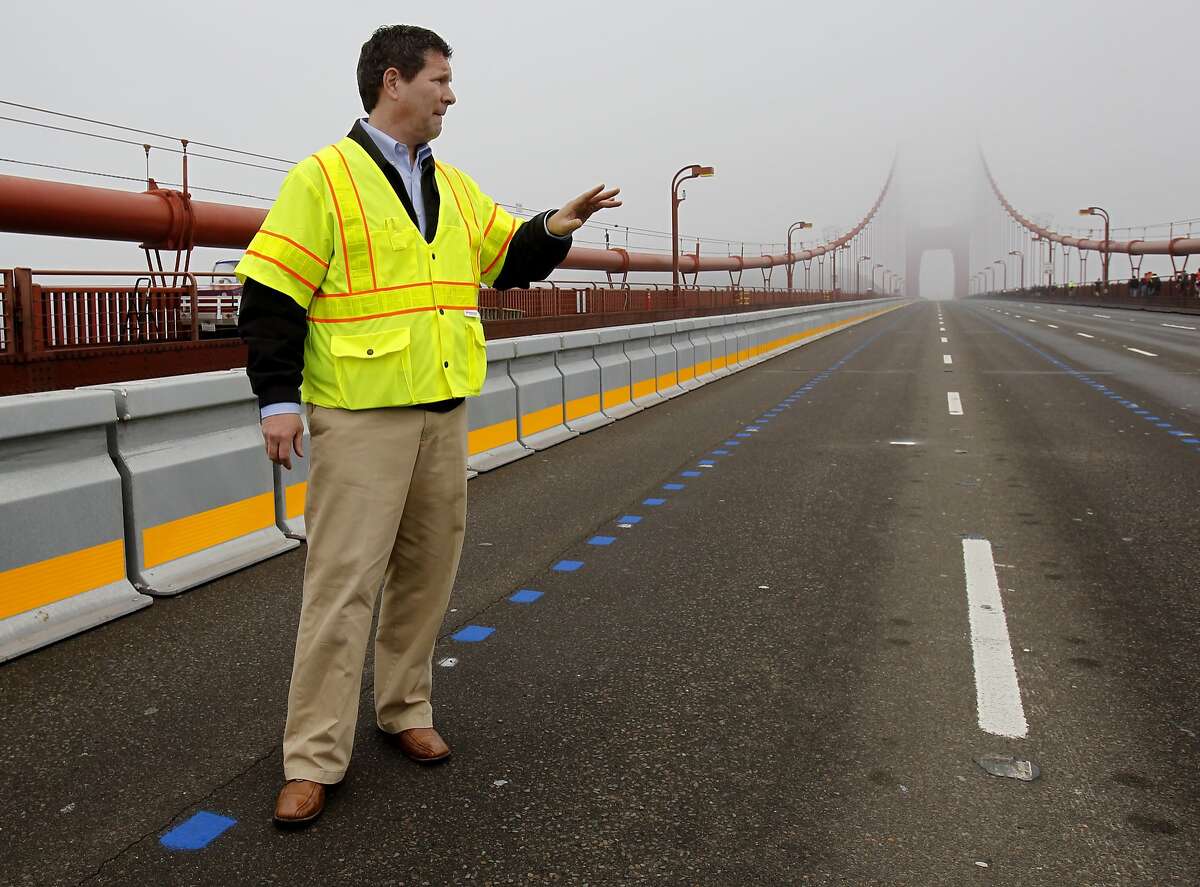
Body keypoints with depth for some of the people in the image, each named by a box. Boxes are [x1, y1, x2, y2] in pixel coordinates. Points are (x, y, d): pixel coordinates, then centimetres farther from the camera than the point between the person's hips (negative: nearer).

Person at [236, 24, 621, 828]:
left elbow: (510, 260, 21)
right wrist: (278, 399, -14)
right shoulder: (324, 178, -6)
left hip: (444, 411, 7)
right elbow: (272, 295, -8)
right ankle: (315, 758, 6)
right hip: (359, 418, -6)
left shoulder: (456, 187, 14)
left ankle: (405, 708, 29)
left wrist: (554, 229, 1)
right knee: (344, 580, -5)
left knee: (427, 569, 12)